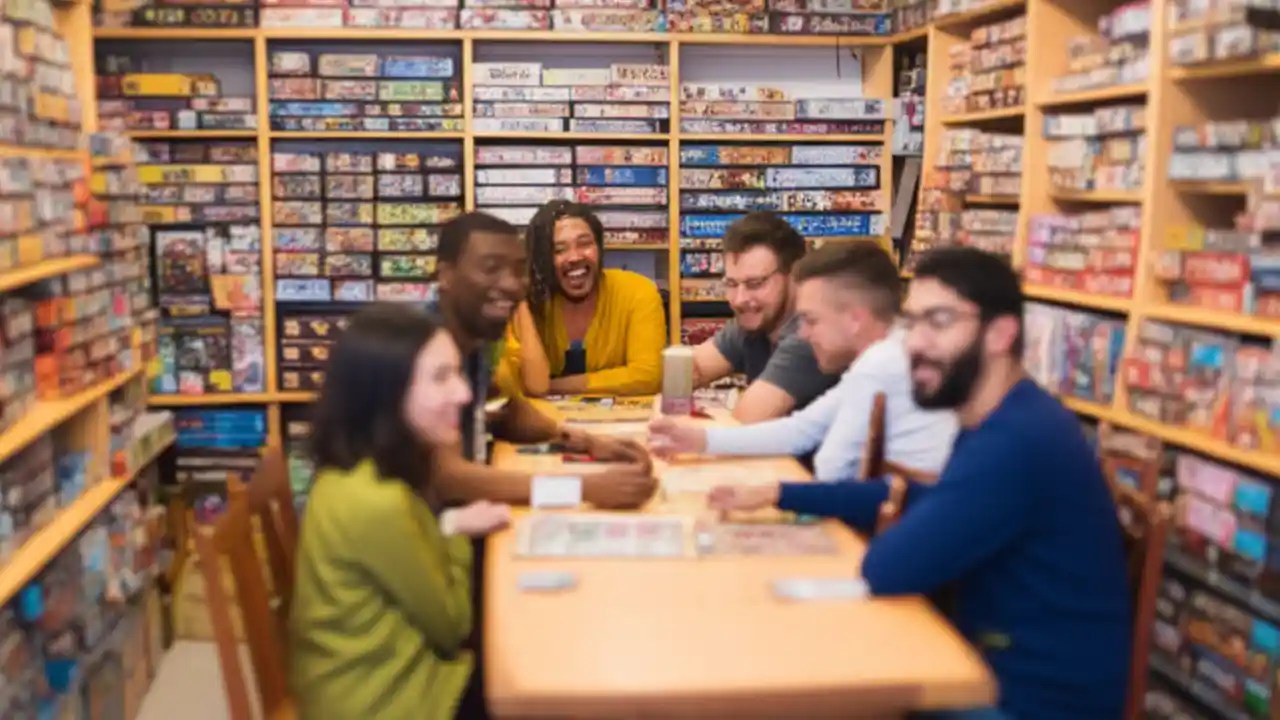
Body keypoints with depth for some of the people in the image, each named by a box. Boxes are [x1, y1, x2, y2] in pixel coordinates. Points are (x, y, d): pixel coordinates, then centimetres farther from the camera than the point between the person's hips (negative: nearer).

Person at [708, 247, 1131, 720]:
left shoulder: (1017, 441, -28)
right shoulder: (996, 426, 6)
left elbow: (887, 568, -29)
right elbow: (914, 503, 17)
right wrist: (779, 494, 11)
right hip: (1001, 668, 9)